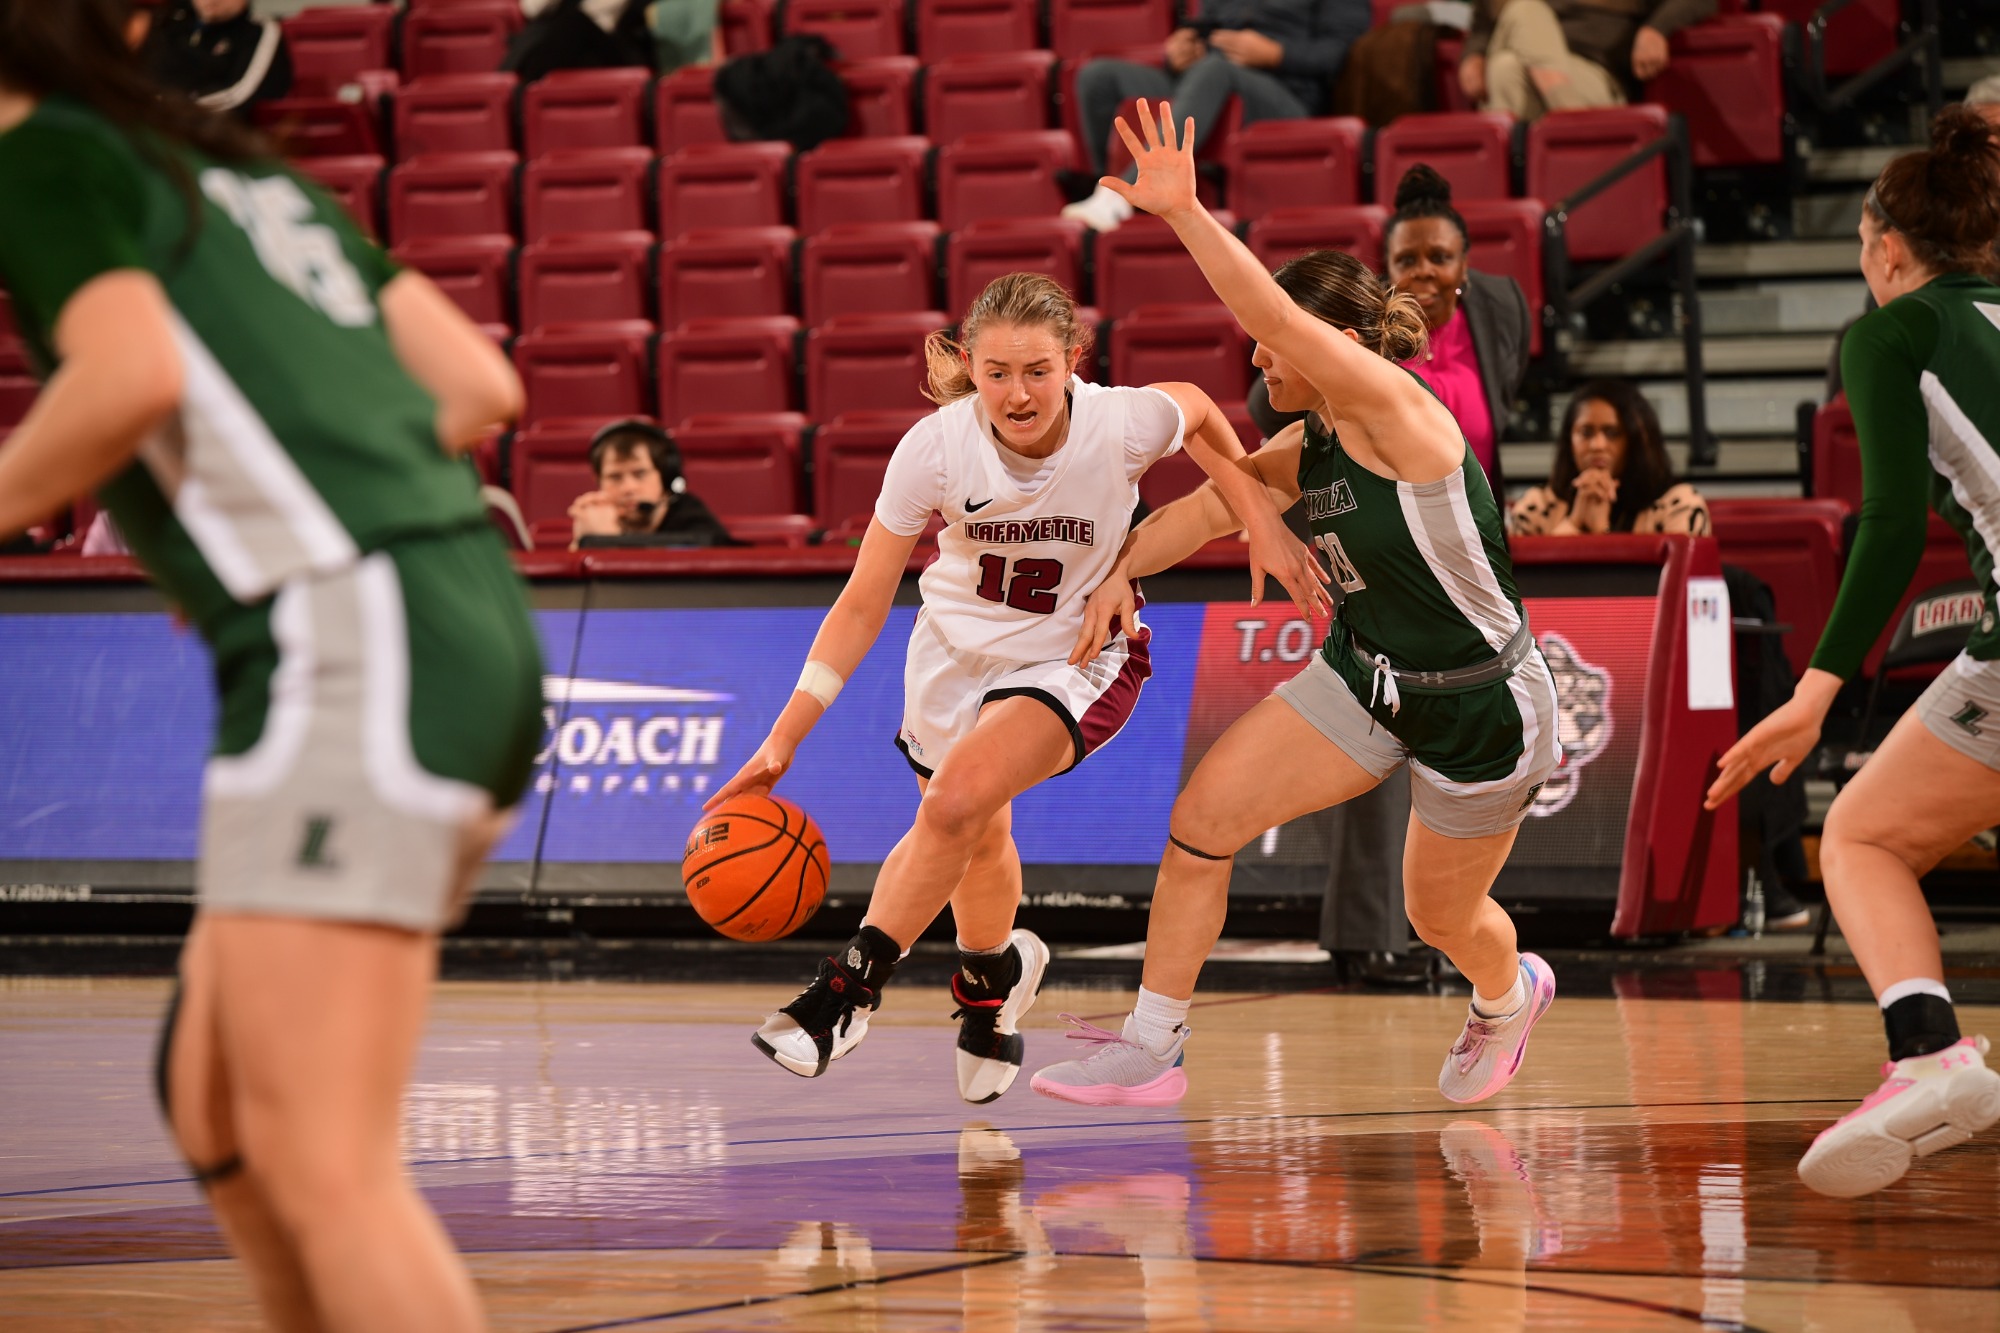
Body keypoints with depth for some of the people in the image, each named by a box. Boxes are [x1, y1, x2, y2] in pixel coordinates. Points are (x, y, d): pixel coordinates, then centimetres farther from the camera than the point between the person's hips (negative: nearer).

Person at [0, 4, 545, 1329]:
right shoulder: (240, 167, 25)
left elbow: (134, 373, -17)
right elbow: (480, 383, 19)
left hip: (345, 638, -9)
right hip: (472, 621, 9)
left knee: (321, 1169, -11)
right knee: (215, 1098, 19)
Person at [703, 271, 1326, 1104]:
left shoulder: (1123, 425, -26)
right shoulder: (934, 448, -24)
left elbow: (1198, 411, 1)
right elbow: (862, 605, -17)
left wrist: (1259, 518, -9)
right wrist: (784, 739, -23)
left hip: (1075, 660, -3)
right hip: (956, 648, 3)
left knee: (954, 801, -27)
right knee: (976, 838, 19)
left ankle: (855, 983, -10)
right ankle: (994, 974, 53)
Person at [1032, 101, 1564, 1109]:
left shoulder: (1397, 411, -25)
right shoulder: (1307, 449, -2)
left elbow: (1275, 311, -38)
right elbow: (1206, 507, 3)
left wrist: (1185, 212, -45)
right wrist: (1122, 571, -15)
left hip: (1481, 705, -7)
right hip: (1364, 677, 7)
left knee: (1444, 917, 12)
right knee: (1203, 819, -8)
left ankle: (1508, 996, 50)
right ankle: (1151, 1048, 1)